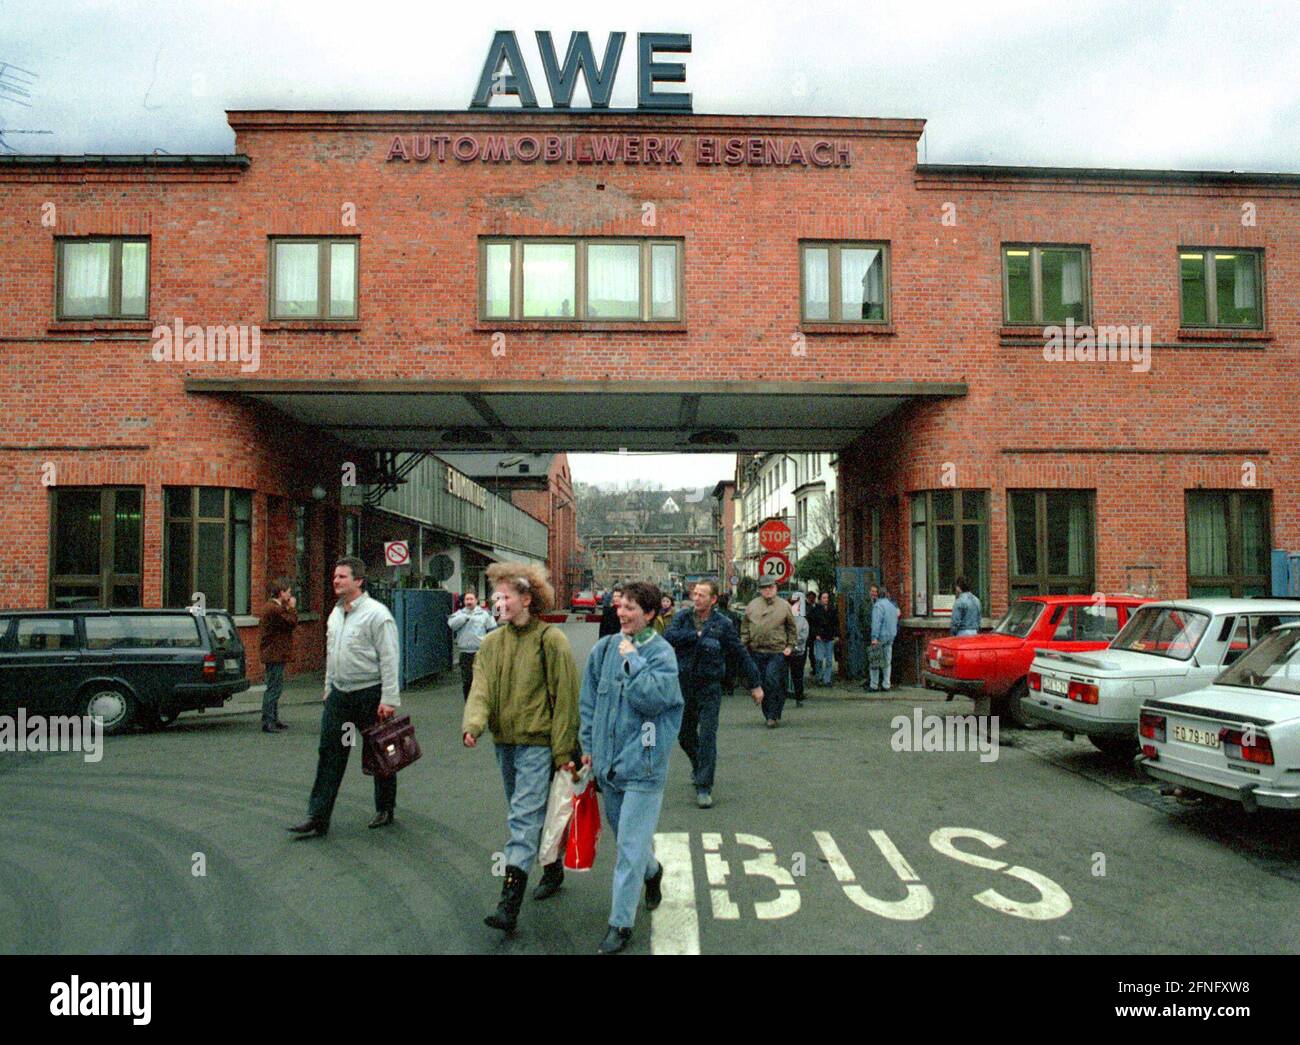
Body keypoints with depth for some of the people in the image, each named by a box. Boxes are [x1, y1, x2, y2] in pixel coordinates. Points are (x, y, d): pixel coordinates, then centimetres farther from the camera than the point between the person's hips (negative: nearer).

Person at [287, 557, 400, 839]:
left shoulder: (376, 614, -15)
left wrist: (389, 699, -20)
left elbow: (389, 659, -18)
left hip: (370, 695, -7)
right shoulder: (335, 614, 11)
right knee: (329, 754, 4)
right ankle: (317, 819, 7)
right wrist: (328, 687, 19)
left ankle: (385, 810, 24)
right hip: (339, 696, 7)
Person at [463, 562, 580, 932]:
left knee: (524, 817, -10)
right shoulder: (492, 642, 6)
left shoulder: (551, 640, -10)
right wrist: (473, 723, -23)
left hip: (538, 743, -7)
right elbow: (481, 687, -3)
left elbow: (565, 697, -9)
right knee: (524, 813, 19)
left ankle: (510, 903, -10)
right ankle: (553, 869, 40)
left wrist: (563, 750, -10)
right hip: (504, 741, 7)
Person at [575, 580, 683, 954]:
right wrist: (589, 745, 10)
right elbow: (589, 701, 10)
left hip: (643, 764, -5)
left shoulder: (662, 653, -10)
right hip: (607, 761, 5)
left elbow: (652, 698, -24)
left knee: (630, 846, -1)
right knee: (625, 835, 22)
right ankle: (652, 871, 51)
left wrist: (632, 659, -19)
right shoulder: (604, 649, 2)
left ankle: (621, 923, 12)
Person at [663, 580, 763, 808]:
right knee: (684, 735, 15)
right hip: (684, 685, 3)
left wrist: (755, 684, 7)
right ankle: (698, 766, 43)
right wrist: (697, 634, -19)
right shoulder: (683, 617, 1)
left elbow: (741, 655, 3)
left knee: (707, 736, -8)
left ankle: (704, 788, -1)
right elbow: (668, 636, -17)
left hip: (710, 688, -3)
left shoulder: (723, 624, -4)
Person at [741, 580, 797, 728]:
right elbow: (745, 626, 14)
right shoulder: (752, 605, 9)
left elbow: (791, 627, 12)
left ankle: (773, 715, -4)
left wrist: (790, 645, 5)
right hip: (757, 651, 3)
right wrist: (744, 644, 7)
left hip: (777, 651, -3)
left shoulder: (784, 605, 6)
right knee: (762, 683, 6)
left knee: (772, 681, -14)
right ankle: (769, 716, 18)